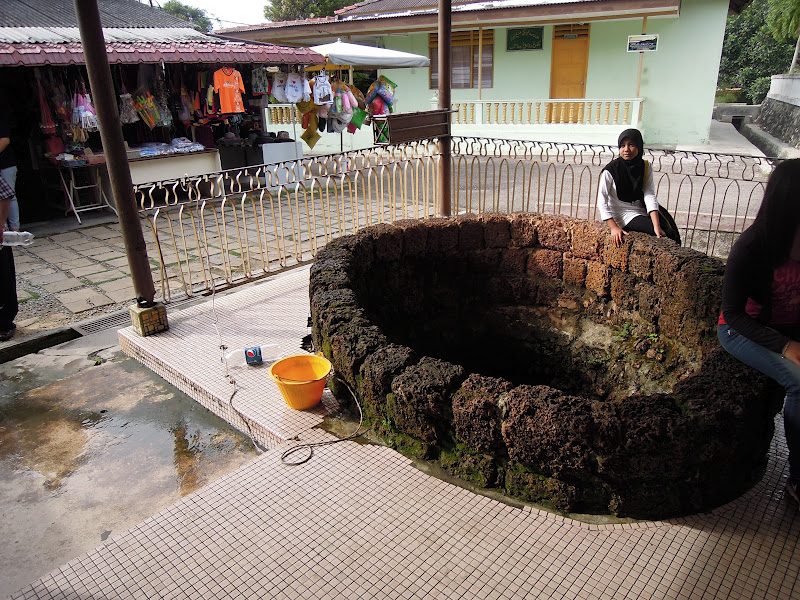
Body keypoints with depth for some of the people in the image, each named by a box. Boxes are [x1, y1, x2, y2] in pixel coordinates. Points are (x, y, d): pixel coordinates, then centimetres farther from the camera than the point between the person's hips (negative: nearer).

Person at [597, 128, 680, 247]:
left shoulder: (645, 167, 0)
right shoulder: (611, 170, -13)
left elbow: (650, 196, -9)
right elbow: (602, 201, -13)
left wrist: (657, 227, -20)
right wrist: (614, 227, -21)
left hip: (642, 210, 5)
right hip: (623, 215, -5)